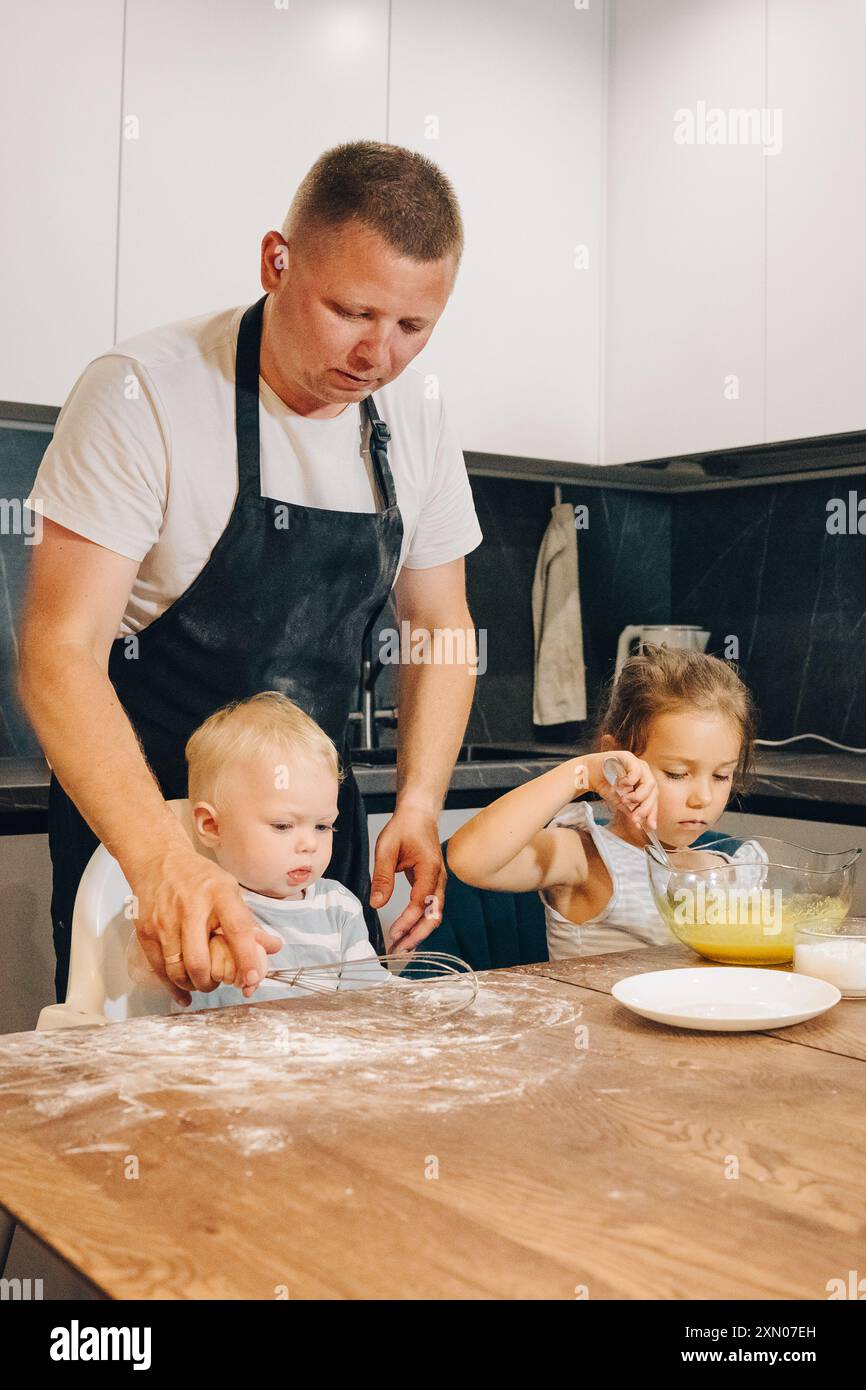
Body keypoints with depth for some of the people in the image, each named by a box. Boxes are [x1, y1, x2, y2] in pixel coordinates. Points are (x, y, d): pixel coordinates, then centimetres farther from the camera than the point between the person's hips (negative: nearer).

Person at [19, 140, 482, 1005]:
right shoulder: (143, 394, -19)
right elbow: (60, 652, -25)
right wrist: (162, 860, -39)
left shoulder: (414, 416, -2)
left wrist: (419, 806, -9)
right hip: (137, 821, -5)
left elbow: (441, 630, 6)